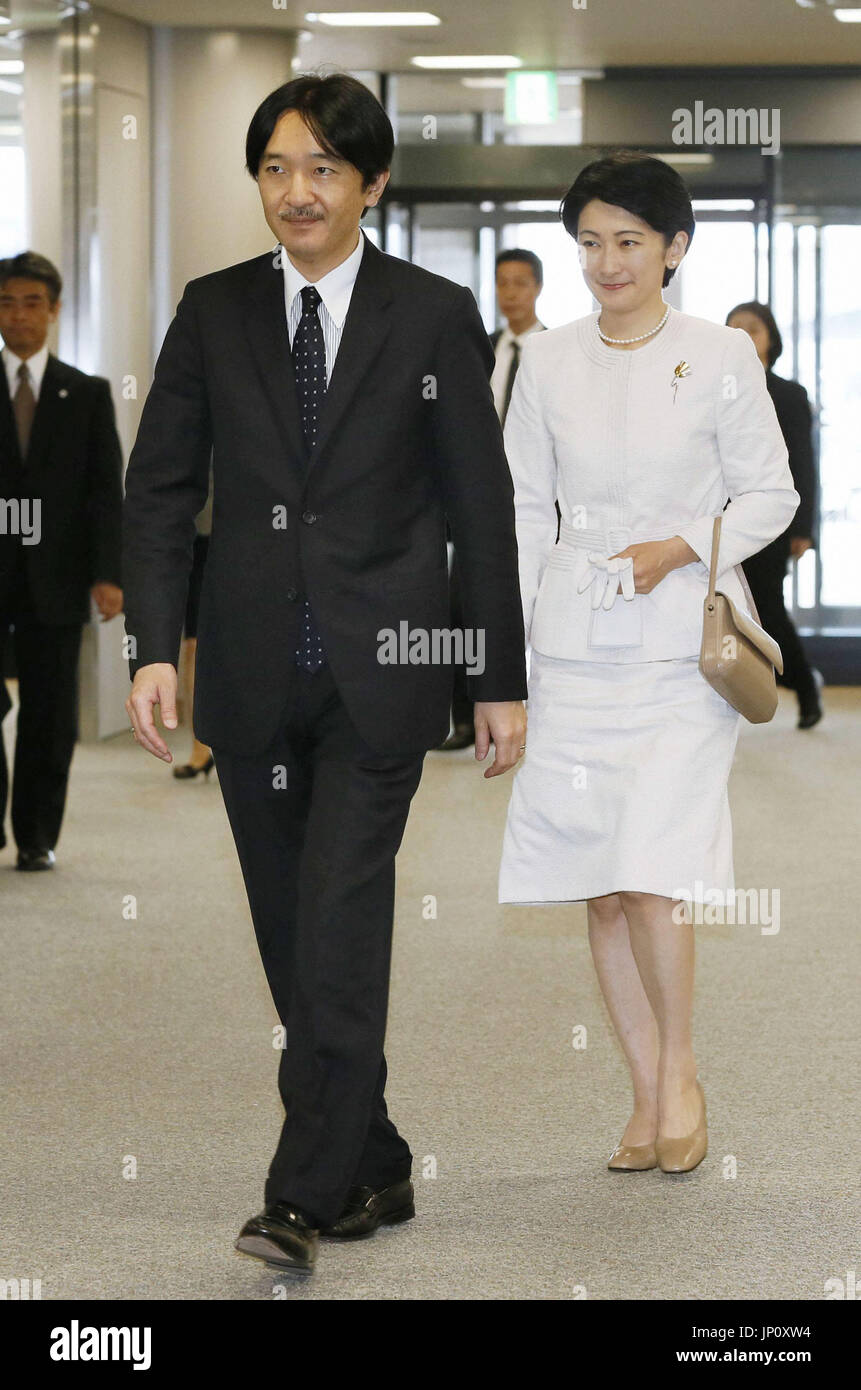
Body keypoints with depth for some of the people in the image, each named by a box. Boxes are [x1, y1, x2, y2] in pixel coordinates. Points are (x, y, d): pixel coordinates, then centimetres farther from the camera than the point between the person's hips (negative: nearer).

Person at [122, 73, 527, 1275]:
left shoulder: (435, 316, 0)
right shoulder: (213, 313, 6)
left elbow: (480, 506, 1)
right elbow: (161, 489, 5)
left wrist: (502, 680, 0)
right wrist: (155, 648, -6)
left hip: (378, 674, -3)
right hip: (253, 674, 4)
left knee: (340, 932, -11)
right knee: (295, 942, 9)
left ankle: (305, 1197, -9)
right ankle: (374, 1172, 21)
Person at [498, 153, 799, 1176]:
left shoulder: (721, 357, -1)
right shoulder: (548, 362, 7)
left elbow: (770, 496, 4)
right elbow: (524, 507, 11)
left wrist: (682, 547, -13)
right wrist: (502, 648, 6)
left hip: (683, 643, -3)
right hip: (575, 647, 3)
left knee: (651, 870, -14)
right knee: (598, 887, 3)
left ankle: (679, 1075, 7)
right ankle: (647, 1098, 14)